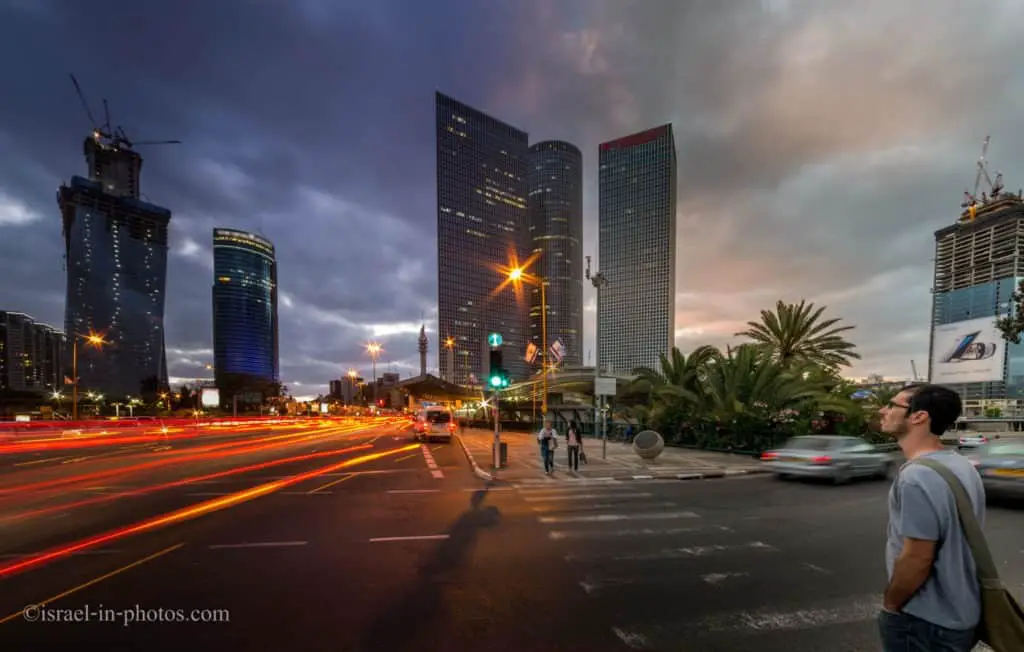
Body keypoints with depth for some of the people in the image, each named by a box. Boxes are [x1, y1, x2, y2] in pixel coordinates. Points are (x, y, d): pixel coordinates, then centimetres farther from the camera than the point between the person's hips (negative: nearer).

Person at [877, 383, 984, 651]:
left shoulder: (917, 477, -28)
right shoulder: (962, 466, 3)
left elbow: (916, 559, -26)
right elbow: (959, 539, 12)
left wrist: (890, 604, -10)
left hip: (926, 622, -8)